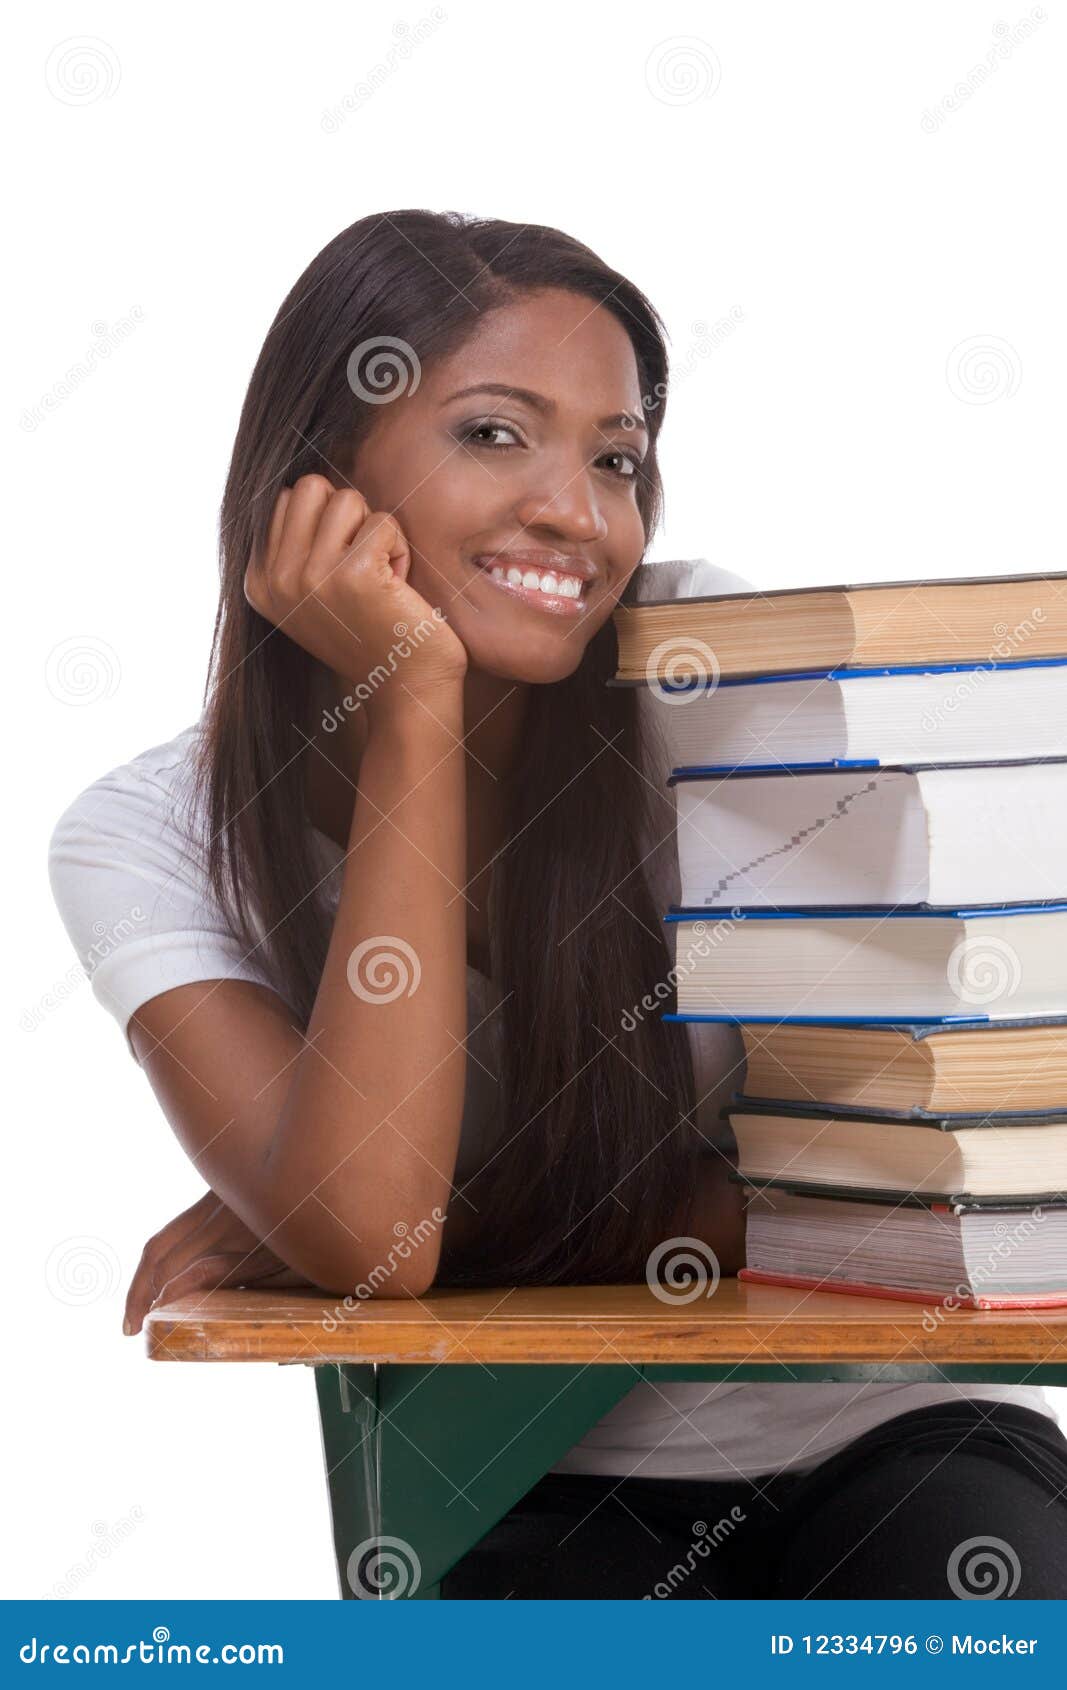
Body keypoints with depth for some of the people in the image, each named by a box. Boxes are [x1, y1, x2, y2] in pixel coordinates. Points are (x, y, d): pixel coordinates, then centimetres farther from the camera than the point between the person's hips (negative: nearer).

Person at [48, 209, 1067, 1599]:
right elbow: (367, 1231, -23)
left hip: (887, 1427, 0)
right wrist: (413, 703, -21)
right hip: (542, 1493, 0)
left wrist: (366, 1237, -12)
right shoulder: (149, 839, -7)